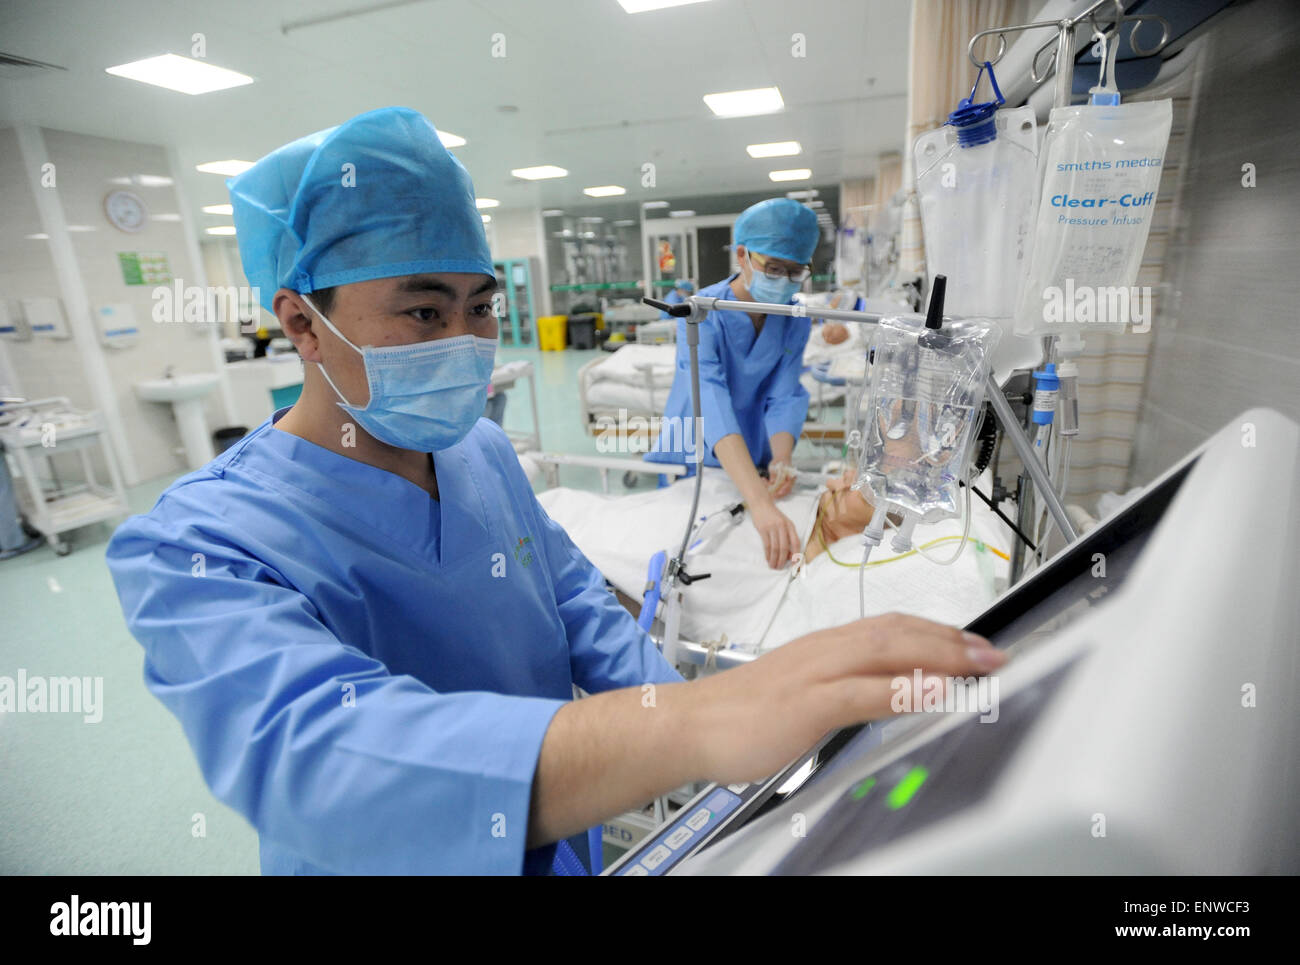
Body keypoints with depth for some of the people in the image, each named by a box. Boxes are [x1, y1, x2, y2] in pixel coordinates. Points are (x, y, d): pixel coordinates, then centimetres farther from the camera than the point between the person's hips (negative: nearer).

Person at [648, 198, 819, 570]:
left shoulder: (795, 321, -7)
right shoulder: (702, 315, -24)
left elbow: (784, 397, -13)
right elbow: (711, 401, -39)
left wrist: (781, 461, -35)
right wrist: (760, 503, -53)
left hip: (753, 464, 4)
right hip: (689, 458, -3)